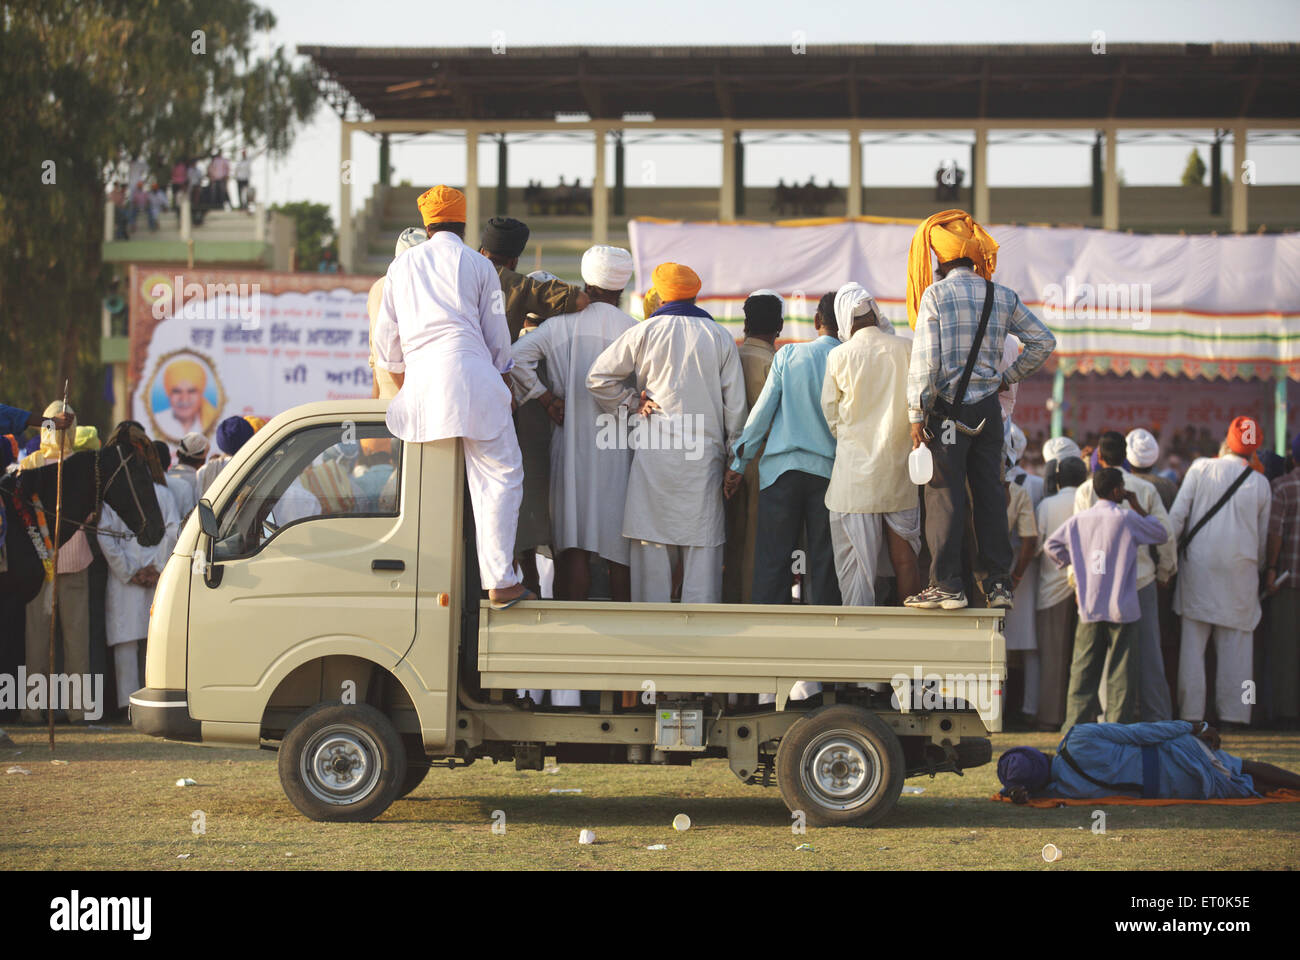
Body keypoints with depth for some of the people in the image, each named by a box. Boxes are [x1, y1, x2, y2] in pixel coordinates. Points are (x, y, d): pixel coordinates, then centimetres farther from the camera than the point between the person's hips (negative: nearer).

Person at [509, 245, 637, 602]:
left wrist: (545, 398, -2)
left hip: (571, 440, 1)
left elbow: (516, 357, -9)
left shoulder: (560, 324, 0)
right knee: (620, 548, 4)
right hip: (618, 446, -1)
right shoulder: (633, 330, -3)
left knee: (574, 548, 2)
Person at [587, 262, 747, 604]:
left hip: (654, 452, -1)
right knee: (702, 544, 1)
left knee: (652, 541, 2)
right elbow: (735, 404, 8)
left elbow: (598, 377, 2)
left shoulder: (646, 332, 3)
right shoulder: (720, 337, 8)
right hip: (705, 453, 1)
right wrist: (734, 459, 12)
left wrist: (632, 403, 11)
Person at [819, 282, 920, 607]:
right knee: (904, 559, 8)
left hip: (855, 472, -2)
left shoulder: (840, 356, -5)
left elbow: (831, 413, 4)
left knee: (856, 562, 1)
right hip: (899, 471, 2)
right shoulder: (906, 349, -2)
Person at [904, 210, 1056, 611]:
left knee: (945, 495, -2)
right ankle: (999, 583, 9)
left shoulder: (935, 294, -7)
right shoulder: (1003, 296, 6)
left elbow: (925, 359, -11)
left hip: (947, 409, -4)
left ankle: (947, 585, -4)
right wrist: (1009, 378, 19)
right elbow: (1043, 342, 10)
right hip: (988, 410, 4)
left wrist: (916, 414, -8)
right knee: (990, 494, 8)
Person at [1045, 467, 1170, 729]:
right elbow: (1162, 534, 5)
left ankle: (1075, 726, 6)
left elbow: (1052, 545, 13)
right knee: (1122, 673, 1)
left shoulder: (1078, 520, 4)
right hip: (1122, 609, -4)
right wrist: (1137, 507, 10)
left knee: (1084, 671, 8)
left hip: (1088, 609, 4)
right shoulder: (1127, 519, -7)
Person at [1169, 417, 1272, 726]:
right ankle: (1233, 710, 4)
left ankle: (1190, 711, 3)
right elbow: (1263, 537, 10)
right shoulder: (1260, 483, 2)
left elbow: (1177, 516, -4)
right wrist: (1257, 567, 25)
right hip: (1240, 570, 0)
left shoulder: (1201, 469, -2)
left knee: (1193, 642, 4)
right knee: (1235, 643, 5)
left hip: (1199, 565, 0)